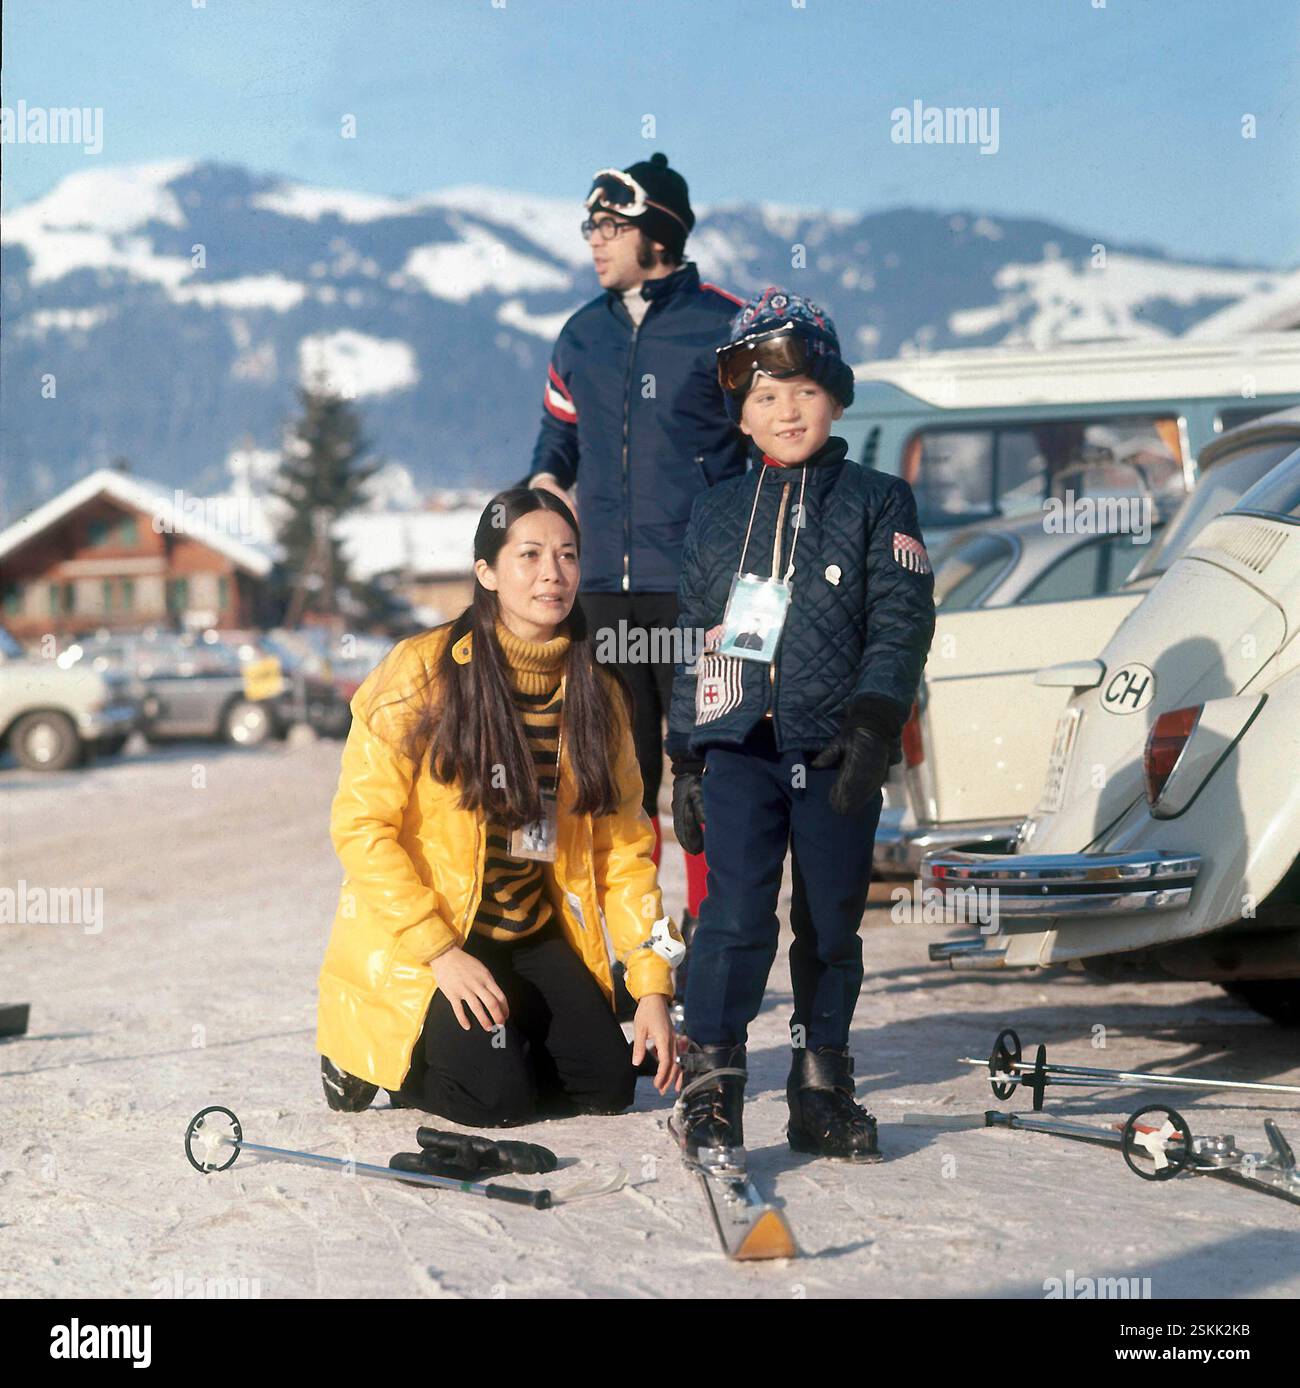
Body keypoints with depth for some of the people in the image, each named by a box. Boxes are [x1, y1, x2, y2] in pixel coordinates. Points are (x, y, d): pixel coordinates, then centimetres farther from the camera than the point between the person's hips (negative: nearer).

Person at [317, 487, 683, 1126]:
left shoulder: (597, 691, 2)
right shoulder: (423, 672, -15)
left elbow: (622, 845, 3)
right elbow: (360, 823, -16)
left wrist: (652, 984, -6)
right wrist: (440, 952, -22)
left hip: (534, 939, 5)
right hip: (415, 942, -5)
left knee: (608, 1081, -10)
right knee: (498, 1093, -22)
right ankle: (366, 1056, 8)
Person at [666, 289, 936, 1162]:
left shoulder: (878, 503, 5)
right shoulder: (717, 516, 12)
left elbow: (902, 622, -3)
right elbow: (695, 639, 15)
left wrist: (873, 724, -16)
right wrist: (685, 760, 11)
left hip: (838, 752, 0)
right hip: (740, 745, 1)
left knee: (833, 925, 7)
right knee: (738, 915, -11)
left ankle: (822, 1089, 18)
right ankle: (712, 1089, -6)